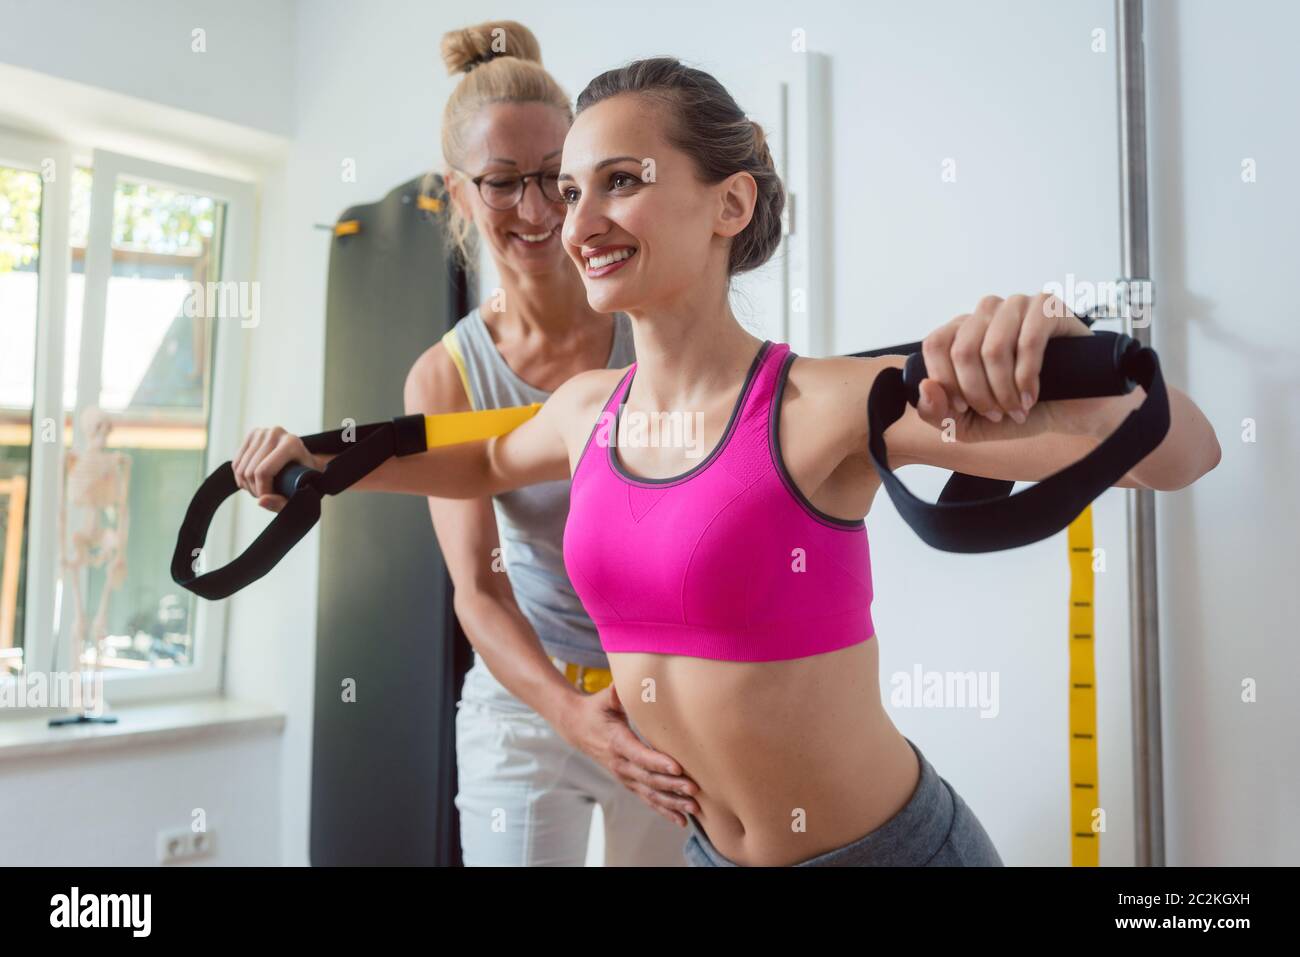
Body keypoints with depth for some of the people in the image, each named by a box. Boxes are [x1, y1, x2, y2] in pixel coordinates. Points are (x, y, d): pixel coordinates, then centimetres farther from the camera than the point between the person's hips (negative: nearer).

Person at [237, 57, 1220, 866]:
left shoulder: (827, 404, -22)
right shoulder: (588, 410, -4)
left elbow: (1180, 456, -25)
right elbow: (491, 464, 21)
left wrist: (1064, 345, -45)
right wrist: (323, 459, 11)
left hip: (891, 844, -5)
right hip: (710, 846, 6)